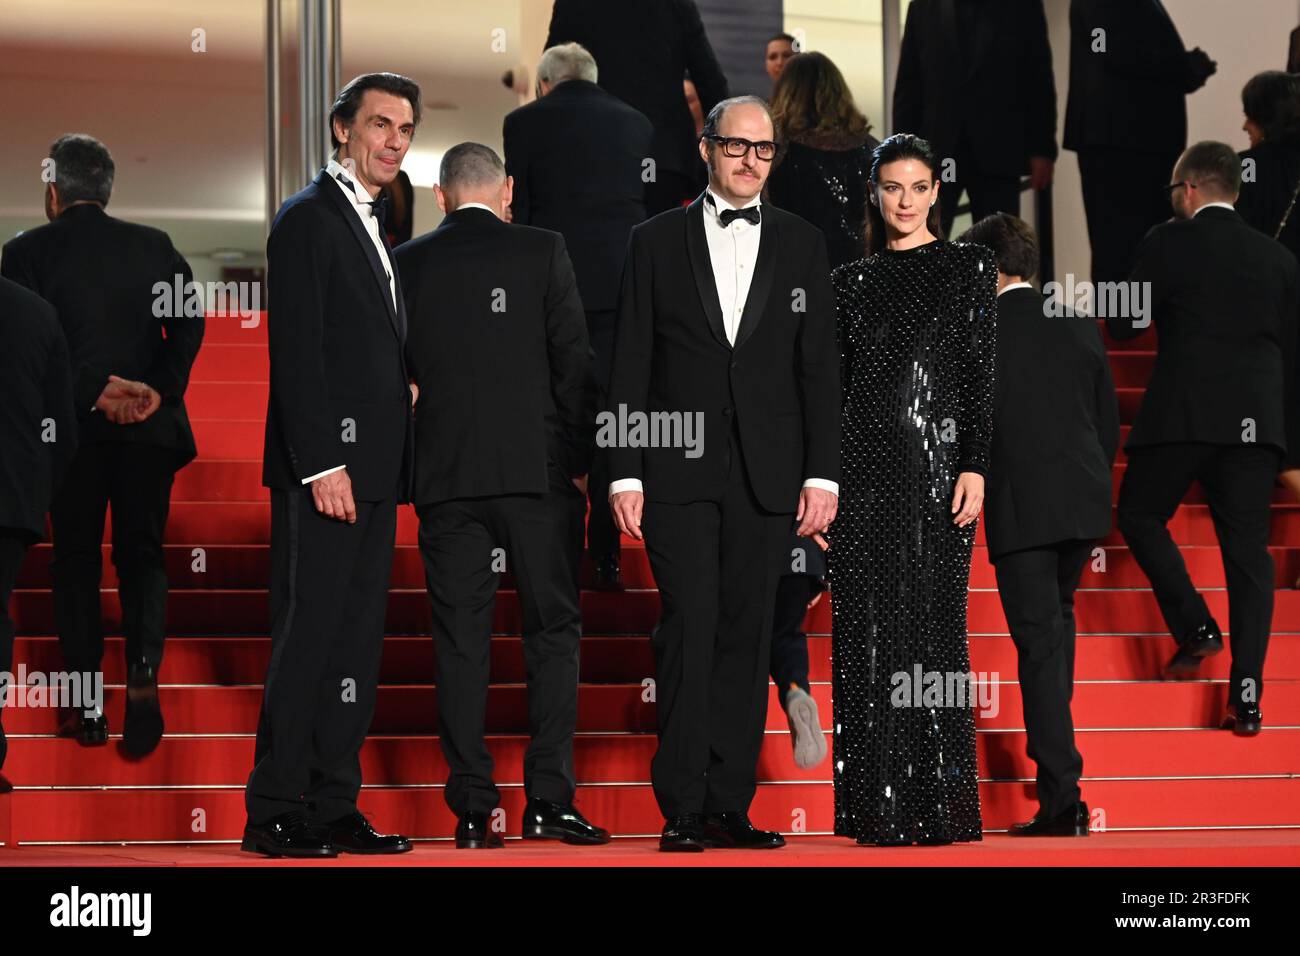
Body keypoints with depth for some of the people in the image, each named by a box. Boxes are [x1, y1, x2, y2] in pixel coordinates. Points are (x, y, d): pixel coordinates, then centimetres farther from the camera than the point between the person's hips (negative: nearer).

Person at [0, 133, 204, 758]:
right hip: (150, 427, 2)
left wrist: (97, 391, -12)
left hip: (74, 429, -2)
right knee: (141, 554, 10)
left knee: (76, 562, 10)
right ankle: (143, 671, -13)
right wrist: (158, 391, -10)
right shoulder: (154, 246, 5)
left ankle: (87, 707, 9)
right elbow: (188, 324, -4)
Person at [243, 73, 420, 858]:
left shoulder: (373, 229, 20)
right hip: (325, 467, -9)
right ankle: (276, 815, -4)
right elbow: (295, 352, -16)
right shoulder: (309, 219, -8)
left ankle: (334, 807, 13)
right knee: (307, 638, -8)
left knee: (357, 642, 9)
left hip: (373, 470, 9)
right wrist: (322, 463, -20)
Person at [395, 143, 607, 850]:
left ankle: (472, 809, 3)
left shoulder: (406, 264, 4)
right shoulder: (541, 251, -2)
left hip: (446, 477, 2)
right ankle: (549, 799, 0)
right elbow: (574, 361, -4)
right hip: (537, 471, -2)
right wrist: (582, 459, 2)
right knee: (552, 631, 6)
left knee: (461, 640, 5)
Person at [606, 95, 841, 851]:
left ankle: (729, 804, 7)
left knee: (747, 637, 2)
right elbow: (632, 365, 5)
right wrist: (625, 473, -2)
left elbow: (819, 367, 7)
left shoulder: (802, 244, 10)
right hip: (678, 471, -2)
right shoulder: (658, 242, 7)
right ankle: (683, 809, -6)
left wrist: (823, 474, 0)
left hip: (767, 475, 2)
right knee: (690, 629, -9)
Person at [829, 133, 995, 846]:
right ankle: (879, 805, 4)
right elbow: (835, 381, 11)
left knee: (930, 624, -3)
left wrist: (975, 466, -10)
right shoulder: (851, 279, 13)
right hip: (863, 465, 3)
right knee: (865, 627, 0)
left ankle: (937, 805, 2)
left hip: (935, 460, -3)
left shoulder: (969, 267, 5)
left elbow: (980, 371, -1)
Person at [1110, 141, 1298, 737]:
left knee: (1140, 514, 17)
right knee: (1248, 550, 4)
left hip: (1182, 418, -4)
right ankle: (1247, 694, -2)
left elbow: (1122, 325, 2)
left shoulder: (1168, 243, -1)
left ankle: (1195, 626, 1)